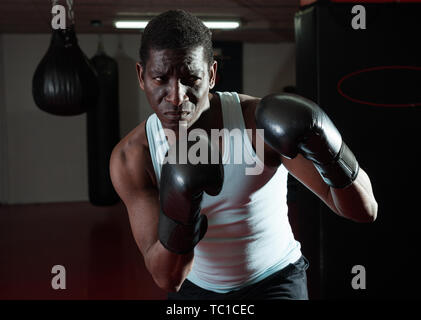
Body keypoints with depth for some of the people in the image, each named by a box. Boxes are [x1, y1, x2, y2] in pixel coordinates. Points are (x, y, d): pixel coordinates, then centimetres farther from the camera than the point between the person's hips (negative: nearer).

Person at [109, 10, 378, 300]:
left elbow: (364, 210, -23)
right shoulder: (130, 159, -18)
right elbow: (167, 278, -21)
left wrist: (328, 151, -42)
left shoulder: (260, 119, -24)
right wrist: (178, 218, -40)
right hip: (195, 287, 3)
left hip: (274, 283, -2)